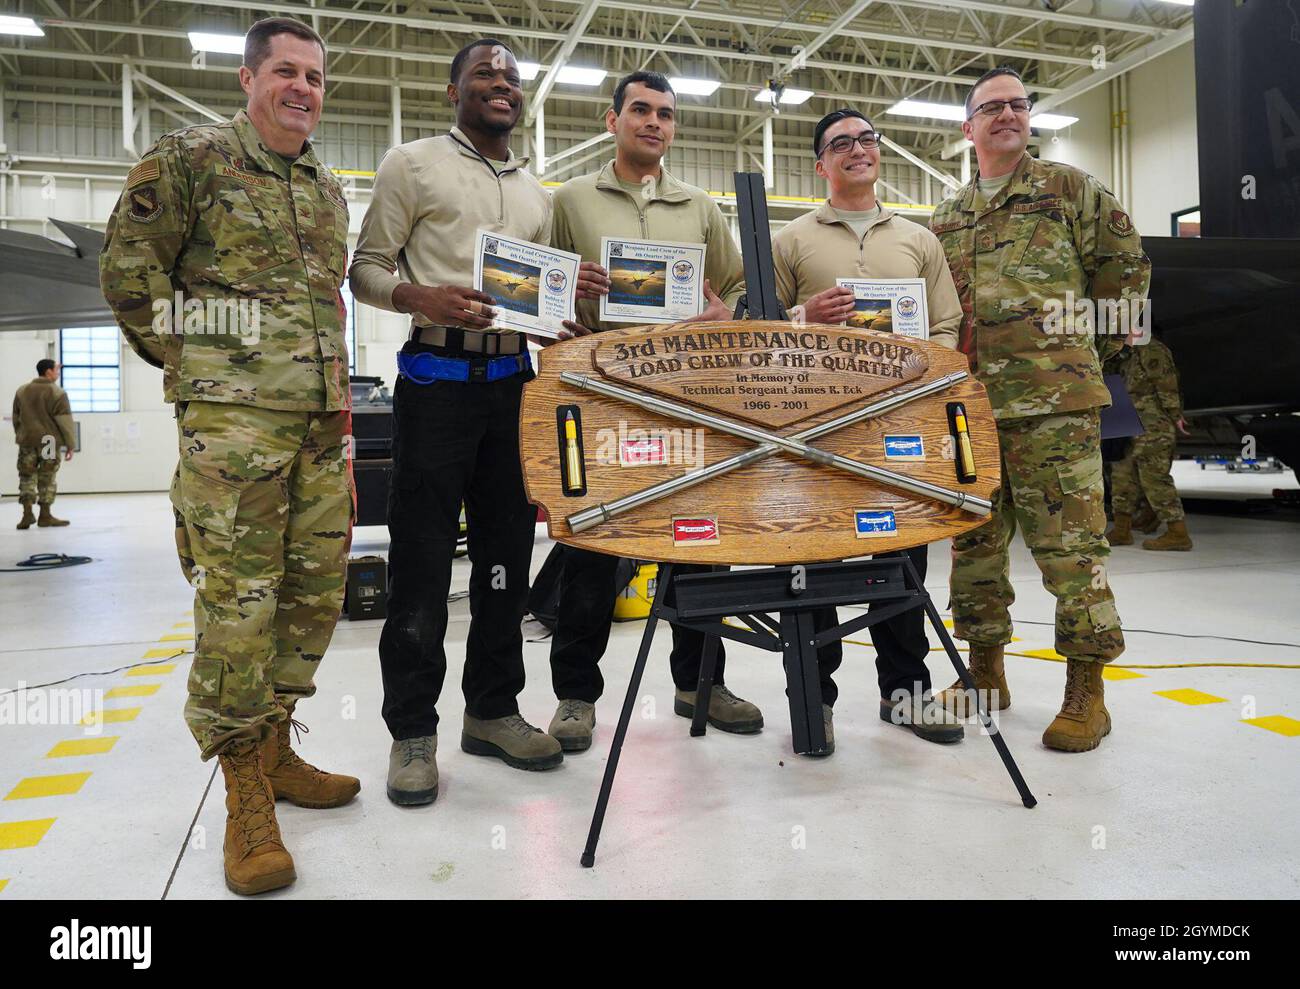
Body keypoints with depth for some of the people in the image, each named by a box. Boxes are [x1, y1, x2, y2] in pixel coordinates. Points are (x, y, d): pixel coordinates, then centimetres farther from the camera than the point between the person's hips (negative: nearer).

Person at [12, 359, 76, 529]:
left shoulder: (21, 391, 9)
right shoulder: (58, 393, -7)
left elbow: (16, 418, 14)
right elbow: (65, 421, -8)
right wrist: (70, 444, -4)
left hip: (27, 440, 4)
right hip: (50, 441, -4)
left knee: (27, 477, 9)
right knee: (47, 479, 3)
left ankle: (27, 513, 0)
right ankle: (45, 516, 7)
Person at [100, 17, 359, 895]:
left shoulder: (330, 191, 20)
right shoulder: (190, 160, 1)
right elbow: (128, 272, 1)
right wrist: (190, 360, 1)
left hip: (323, 421, 7)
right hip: (233, 418, -6)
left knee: (316, 589, 7)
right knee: (239, 599, -7)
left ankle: (273, 748, 23)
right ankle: (245, 791, 5)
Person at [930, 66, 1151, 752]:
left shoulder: (1070, 189, 10)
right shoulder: (946, 217, 20)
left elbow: (1126, 266, 8)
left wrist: (1094, 346, 6)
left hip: (1055, 396, -4)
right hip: (967, 401, 5)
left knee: (1069, 540, -6)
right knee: (974, 540, 7)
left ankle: (1085, 690, 3)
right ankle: (985, 672, 20)